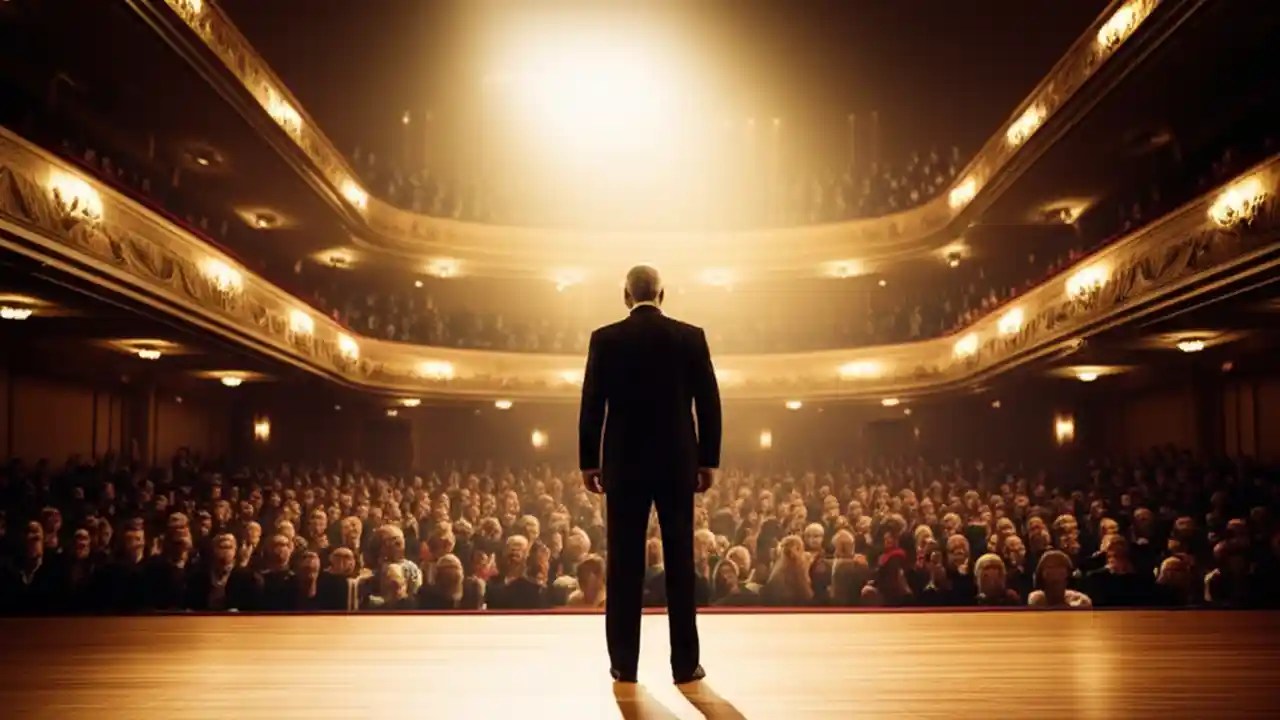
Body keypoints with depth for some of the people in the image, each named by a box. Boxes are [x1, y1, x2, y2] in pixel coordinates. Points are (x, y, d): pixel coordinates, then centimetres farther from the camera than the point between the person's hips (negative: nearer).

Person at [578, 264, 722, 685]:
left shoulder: (605, 339, -2)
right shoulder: (691, 336, 0)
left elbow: (591, 406, -2)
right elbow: (709, 403, 0)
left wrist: (588, 462, 6)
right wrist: (708, 460, 8)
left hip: (624, 464, 0)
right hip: (677, 463, 1)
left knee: (624, 564, 5)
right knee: (680, 562, 5)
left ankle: (624, 663, 8)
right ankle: (685, 663, 9)